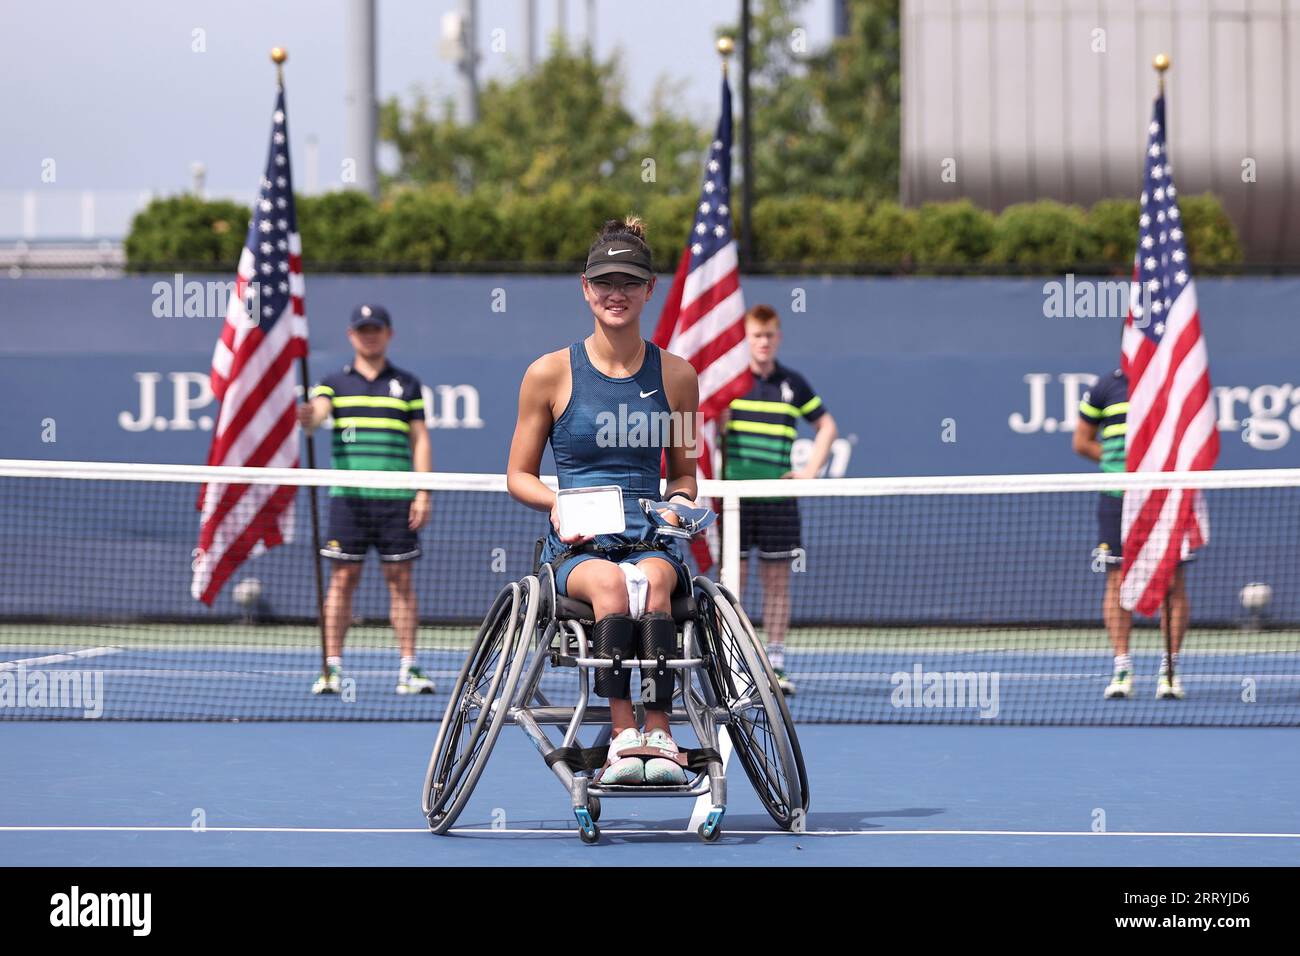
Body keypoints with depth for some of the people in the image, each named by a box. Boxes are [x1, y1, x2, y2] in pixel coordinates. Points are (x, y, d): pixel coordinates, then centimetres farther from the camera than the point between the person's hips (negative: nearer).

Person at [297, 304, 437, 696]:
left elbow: (420, 440, 9)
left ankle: (408, 668, 2)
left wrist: (423, 493, -1)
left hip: (397, 498, 0)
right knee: (343, 578, -1)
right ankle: (332, 668, 1)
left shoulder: (408, 385, 12)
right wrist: (307, 417, -32)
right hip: (348, 497, 0)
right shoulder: (335, 383, 11)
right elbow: (318, 411, -8)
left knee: (400, 579, 0)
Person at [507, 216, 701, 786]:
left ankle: (658, 731, -44)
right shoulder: (550, 374, 6)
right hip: (575, 549, -1)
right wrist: (559, 503, -9)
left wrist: (681, 500, -2)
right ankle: (623, 732, -45)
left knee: (652, 580, -36)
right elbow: (519, 475, 12)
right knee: (611, 583, -37)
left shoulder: (675, 376, 11)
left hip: (650, 541, 1)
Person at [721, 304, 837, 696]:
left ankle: (776, 665, 6)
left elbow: (826, 426, 17)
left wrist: (810, 470, 5)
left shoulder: (792, 384, 7)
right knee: (732, 579, -2)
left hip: (777, 498, 2)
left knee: (777, 581, 3)